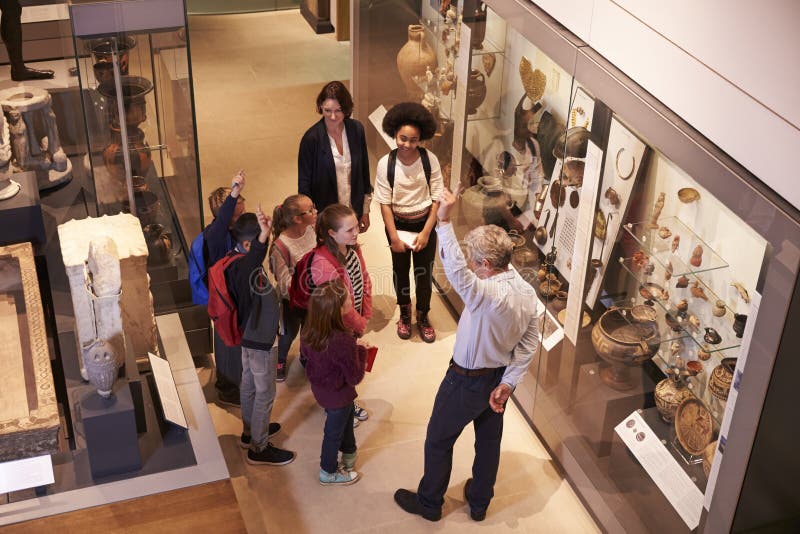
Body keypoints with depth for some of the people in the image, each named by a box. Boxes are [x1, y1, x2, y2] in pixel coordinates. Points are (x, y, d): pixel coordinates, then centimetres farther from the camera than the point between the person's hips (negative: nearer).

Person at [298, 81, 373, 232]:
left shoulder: (357, 130, -7)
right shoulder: (311, 138, -18)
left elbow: (364, 170, 4)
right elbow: (304, 183, -11)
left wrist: (365, 211, 9)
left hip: (353, 212, 3)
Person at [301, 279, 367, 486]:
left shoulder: (310, 329, -19)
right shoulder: (343, 342, -40)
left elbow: (305, 352, 3)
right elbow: (355, 377, -27)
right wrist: (361, 352, -14)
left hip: (319, 386, 7)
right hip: (338, 395, -7)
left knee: (346, 417, 32)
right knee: (334, 431, 19)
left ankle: (348, 454, 56)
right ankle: (328, 473, 43)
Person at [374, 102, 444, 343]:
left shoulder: (429, 159, -16)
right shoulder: (385, 163, -17)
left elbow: (437, 198, -12)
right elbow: (385, 203, -12)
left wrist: (426, 232, -14)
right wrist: (394, 237, -13)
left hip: (425, 223, 0)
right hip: (398, 223, 0)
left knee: (424, 272, 12)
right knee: (400, 270, 17)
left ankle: (423, 317, 35)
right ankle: (404, 314, 41)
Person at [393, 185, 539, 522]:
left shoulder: (489, 295, -36)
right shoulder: (526, 292, -9)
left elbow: (456, 270, -48)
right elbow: (530, 343, -5)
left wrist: (444, 221, -47)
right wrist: (508, 383, -5)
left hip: (467, 381, -8)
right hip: (499, 377, 8)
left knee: (439, 441, 15)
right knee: (489, 440, 23)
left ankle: (429, 503, 34)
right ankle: (479, 503, 43)